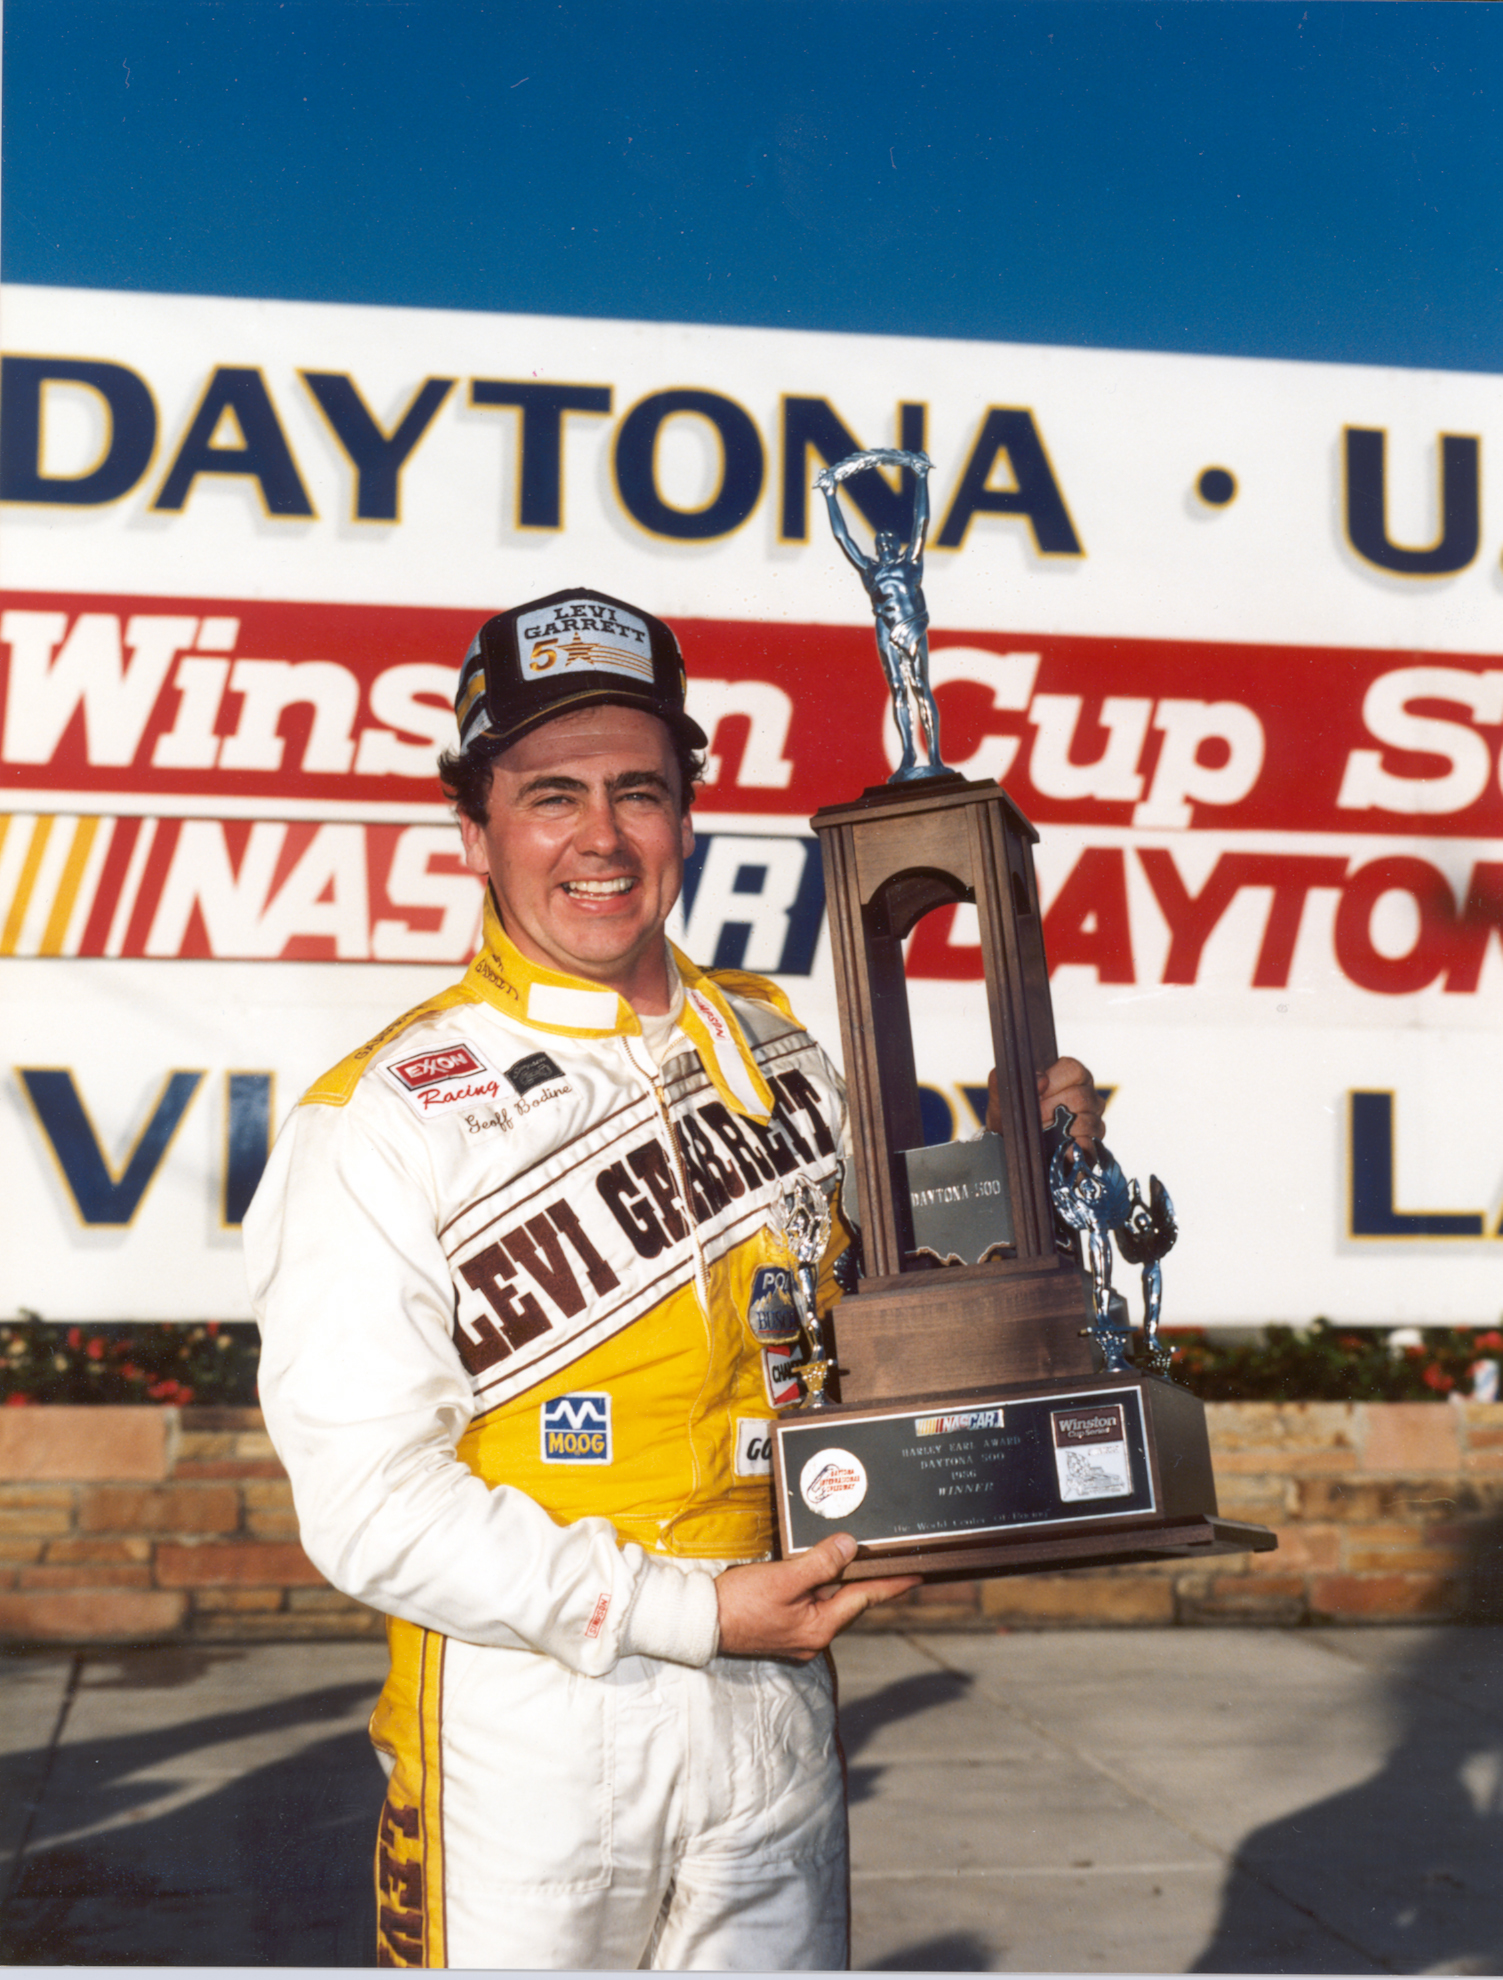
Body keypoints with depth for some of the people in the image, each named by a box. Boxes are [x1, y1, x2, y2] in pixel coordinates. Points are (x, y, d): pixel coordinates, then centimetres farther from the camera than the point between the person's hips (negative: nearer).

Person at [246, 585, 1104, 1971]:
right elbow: (371, 1504, -14)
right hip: (525, 1723, -4)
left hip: (776, 1708, 4)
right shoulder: (383, 1118, -11)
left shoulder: (780, 1050, 5)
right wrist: (683, 1614, -18)